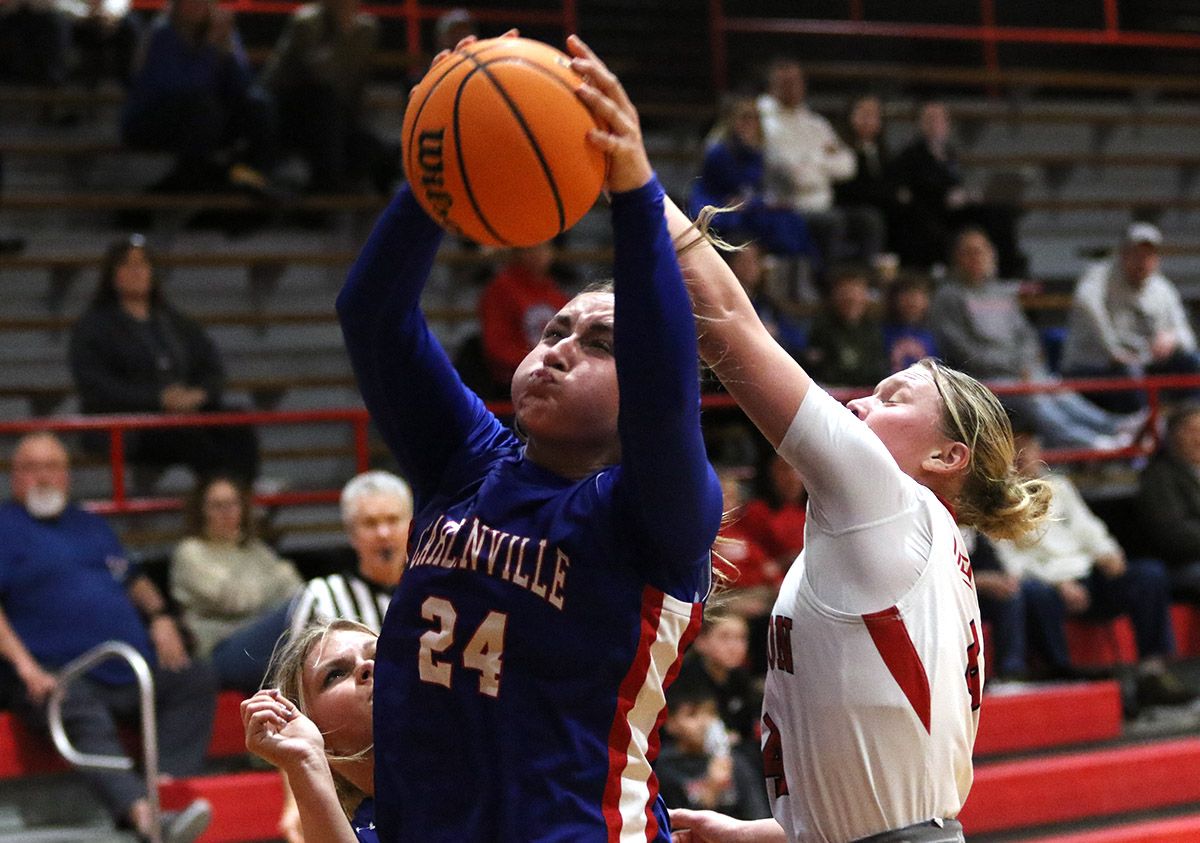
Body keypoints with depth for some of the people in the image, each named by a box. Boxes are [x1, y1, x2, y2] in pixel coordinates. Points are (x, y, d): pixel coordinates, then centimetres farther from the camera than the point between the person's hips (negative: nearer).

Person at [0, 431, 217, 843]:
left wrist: (160, 617, 14)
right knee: (88, 726, -36)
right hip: (60, 678, -7)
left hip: (133, 671, 7)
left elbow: (133, 579, 37)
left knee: (197, 679, -13)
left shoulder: (91, 526, 29)